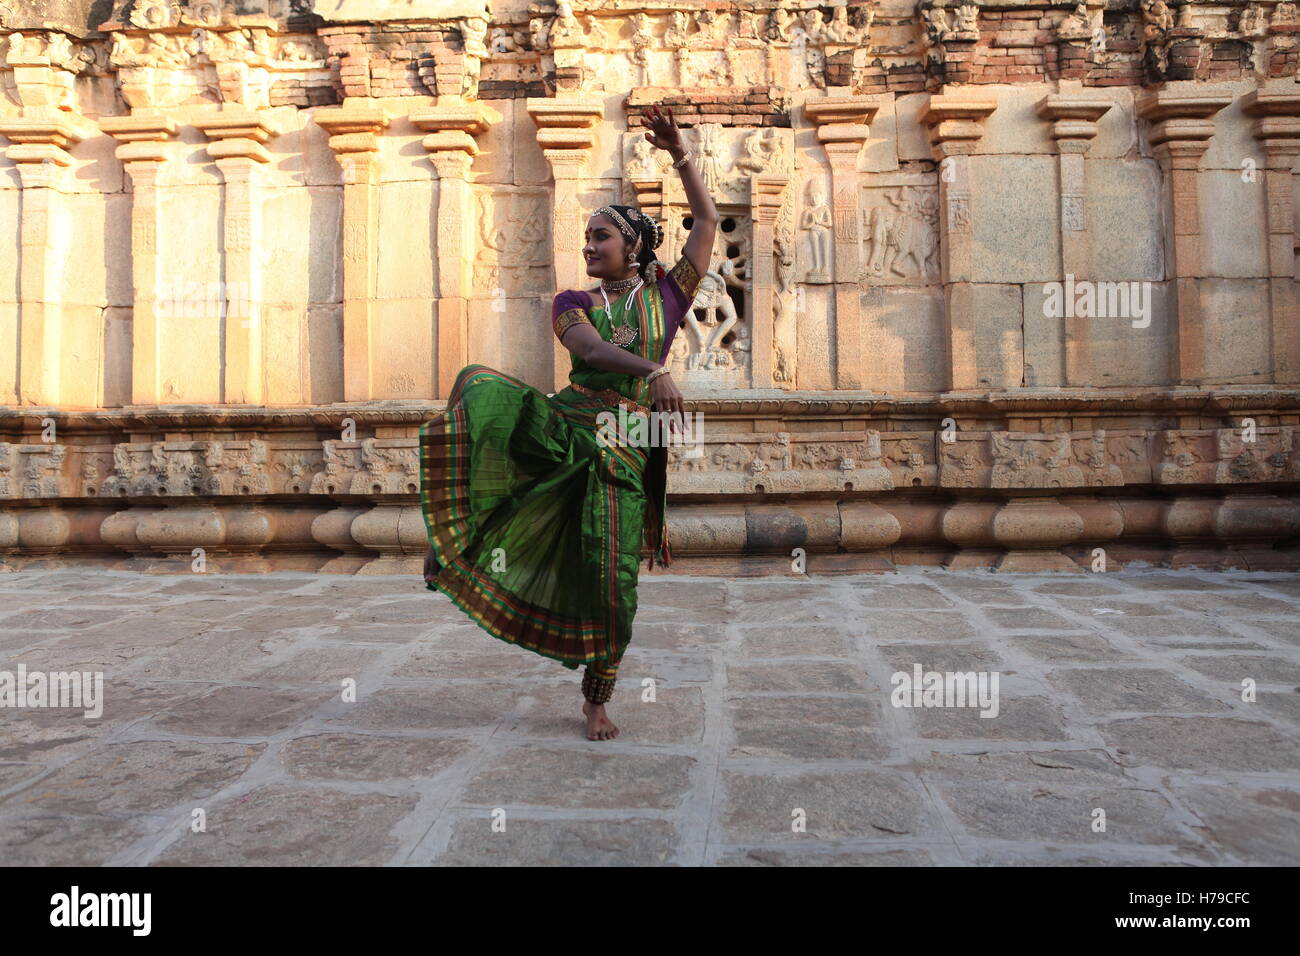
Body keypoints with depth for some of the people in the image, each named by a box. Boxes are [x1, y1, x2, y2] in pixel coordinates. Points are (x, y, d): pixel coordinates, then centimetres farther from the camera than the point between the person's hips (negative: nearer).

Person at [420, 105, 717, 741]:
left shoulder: (666, 298, 10)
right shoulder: (572, 303, 11)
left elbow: (706, 220, 7)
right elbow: (592, 348, -11)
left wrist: (678, 153, 1)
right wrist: (652, 369, -29)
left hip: (620, 448, -1)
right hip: (557, 425, 1)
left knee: (611, 579, -5)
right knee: (479, 385, -27)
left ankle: (597, 699, 19)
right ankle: (449, 533, -18)